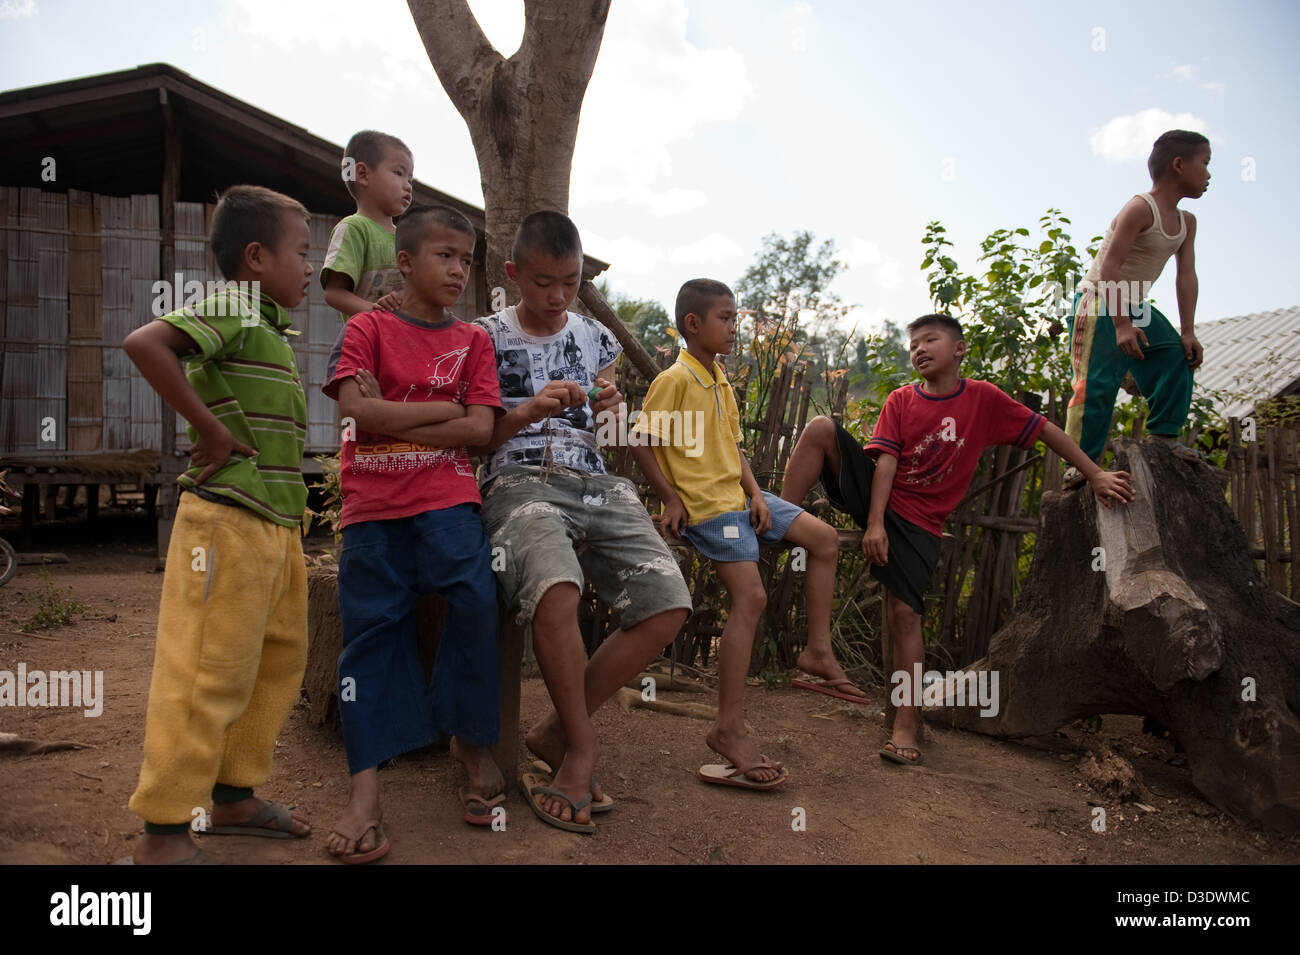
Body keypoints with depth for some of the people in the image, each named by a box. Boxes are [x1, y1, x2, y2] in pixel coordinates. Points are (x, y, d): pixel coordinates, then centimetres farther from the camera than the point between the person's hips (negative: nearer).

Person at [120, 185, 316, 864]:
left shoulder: (271, 329, 19)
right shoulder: (231, 311, -9)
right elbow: (144, 343, -26)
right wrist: (211, 427, -21)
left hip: (277, 524, 10)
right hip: (228, 520, -10)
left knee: (278, 661, 16)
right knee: (210, 672, -4)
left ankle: (234, 794, 29)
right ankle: (164, 832, 8)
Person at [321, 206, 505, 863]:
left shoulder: (473, 340, 10)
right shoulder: (367, 328, 6)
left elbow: (480, 429, -3)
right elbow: (356, 411, -10)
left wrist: (393, 423, -8)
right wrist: (445, 409, -5)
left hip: (447, 501, 1)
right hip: (372, 509, 0)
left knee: (475, 599, -18)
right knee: (370, 631, -1)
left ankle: (472, 741, 6)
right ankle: (364, 792, 6)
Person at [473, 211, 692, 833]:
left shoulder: (596, 339, 19)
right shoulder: (487, 338, 8)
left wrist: (610, 411, 3)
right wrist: (527, 411, -11)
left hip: (597, 483, 5)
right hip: (518, 480, -4)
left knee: (669, 604, -17)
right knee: (557, 591, -36)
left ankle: (555, 734, -1)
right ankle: (582, 746, -9)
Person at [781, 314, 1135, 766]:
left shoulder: (983, 398, -1)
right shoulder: (900, 400, 1)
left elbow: (1045, 429, 5)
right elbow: (886, 460, -9)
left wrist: (1096, 475, 4)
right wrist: (875, 522, -19)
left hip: (918, 520, -1)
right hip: (874, 495, 2)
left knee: (905, 613, -10)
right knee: (821, 428, -21)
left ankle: (905, 728, 2)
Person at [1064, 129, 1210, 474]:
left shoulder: (1187, 222, 8)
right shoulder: (1141, 208, -18)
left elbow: (1186, 277, 5)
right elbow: (1109, 267, -24)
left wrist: (1188, 332, -3)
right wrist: (1121, 325, -29)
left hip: (1136, 306, 9)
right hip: (1099, 303, -9)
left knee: (1177, 359, 0)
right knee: (1096, 384, -15)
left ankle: (1163, 435, 6)